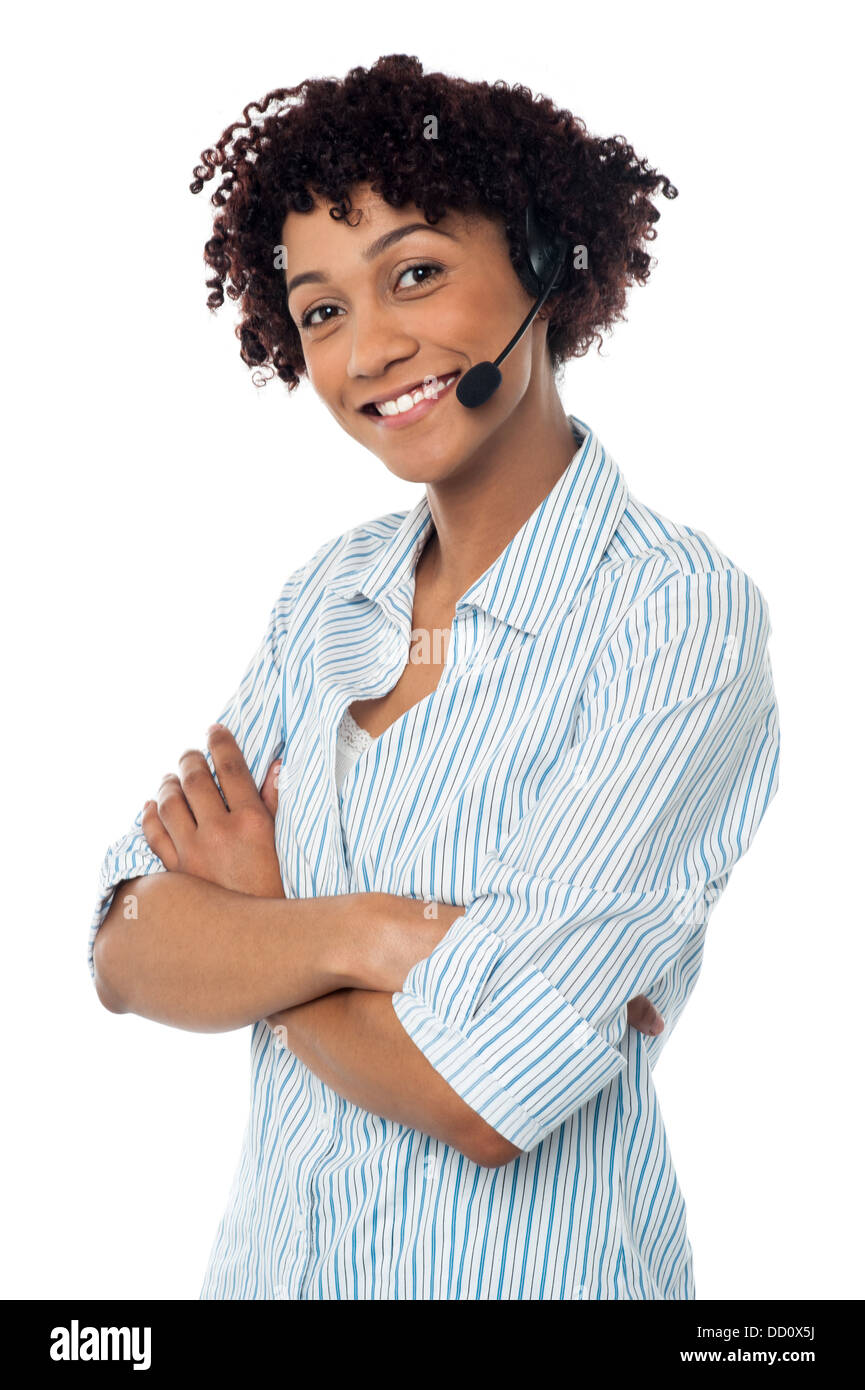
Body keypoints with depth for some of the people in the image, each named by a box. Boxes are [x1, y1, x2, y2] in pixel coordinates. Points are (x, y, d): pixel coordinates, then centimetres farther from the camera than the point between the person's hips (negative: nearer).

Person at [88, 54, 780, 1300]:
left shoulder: (677, 616, -20)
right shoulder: (329, 595, -1)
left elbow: (484, 1097, -25)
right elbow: (126, 957, -6)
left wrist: (253, 925, -10)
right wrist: (353, 934, -24)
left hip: (529, 1266, -5)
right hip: (271, 1249, 5)